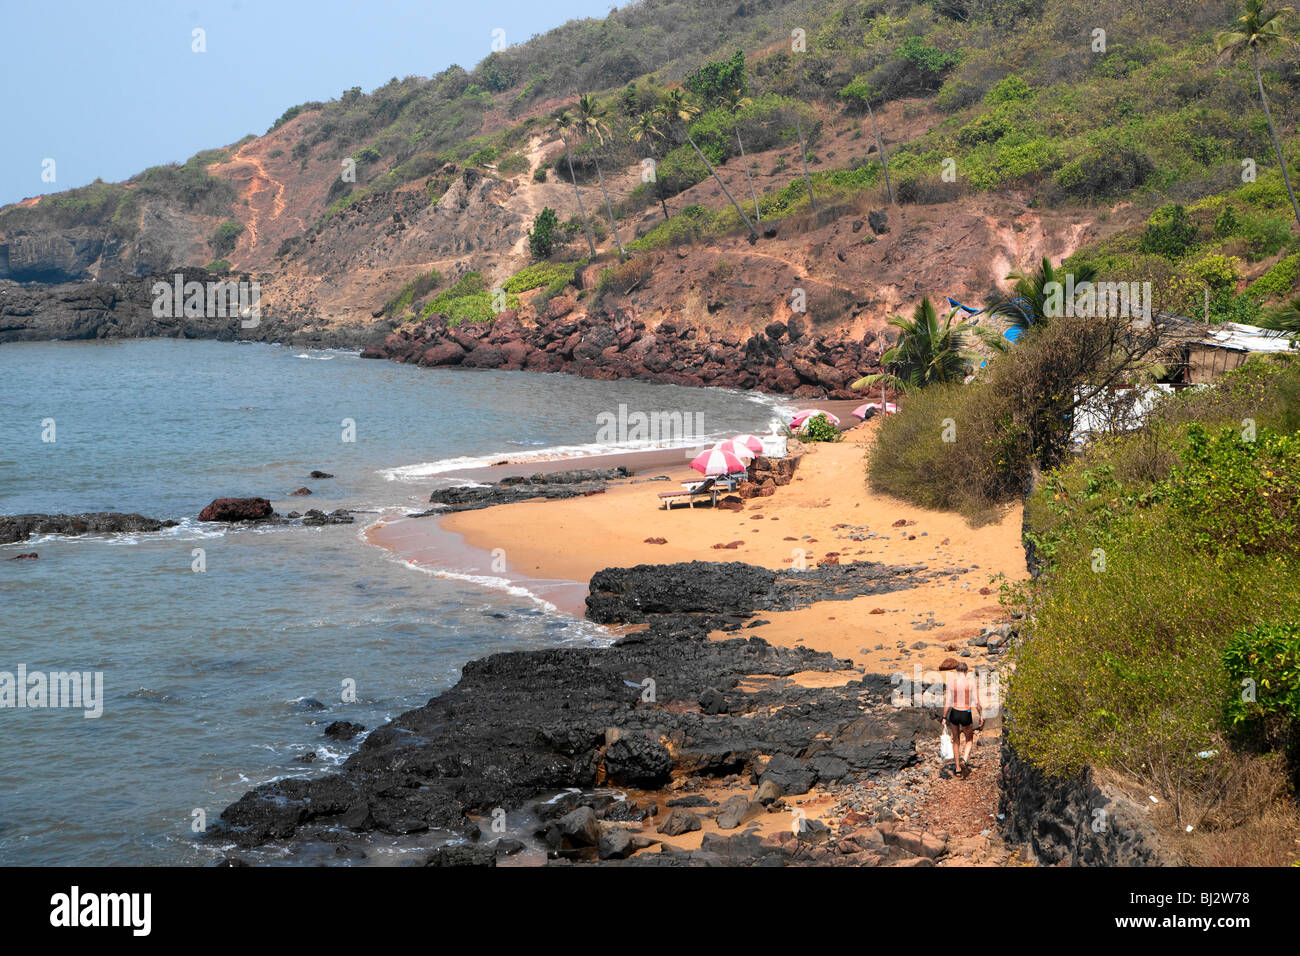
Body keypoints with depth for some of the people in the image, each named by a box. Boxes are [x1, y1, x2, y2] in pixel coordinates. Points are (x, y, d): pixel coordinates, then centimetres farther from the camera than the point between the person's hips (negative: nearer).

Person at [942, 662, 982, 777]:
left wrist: (944, 718, 5)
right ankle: (964, 760, -8)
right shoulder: (971, 681, -8)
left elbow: (947, 703, -3)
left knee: (956, 741, 21)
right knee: (969, 740, 19)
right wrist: (981, 716, 4)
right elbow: (976, 702, -7)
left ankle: (957, 767, 26)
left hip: (954, 713, 2)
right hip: (967, 715, -2)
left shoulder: (950, 682, -4)